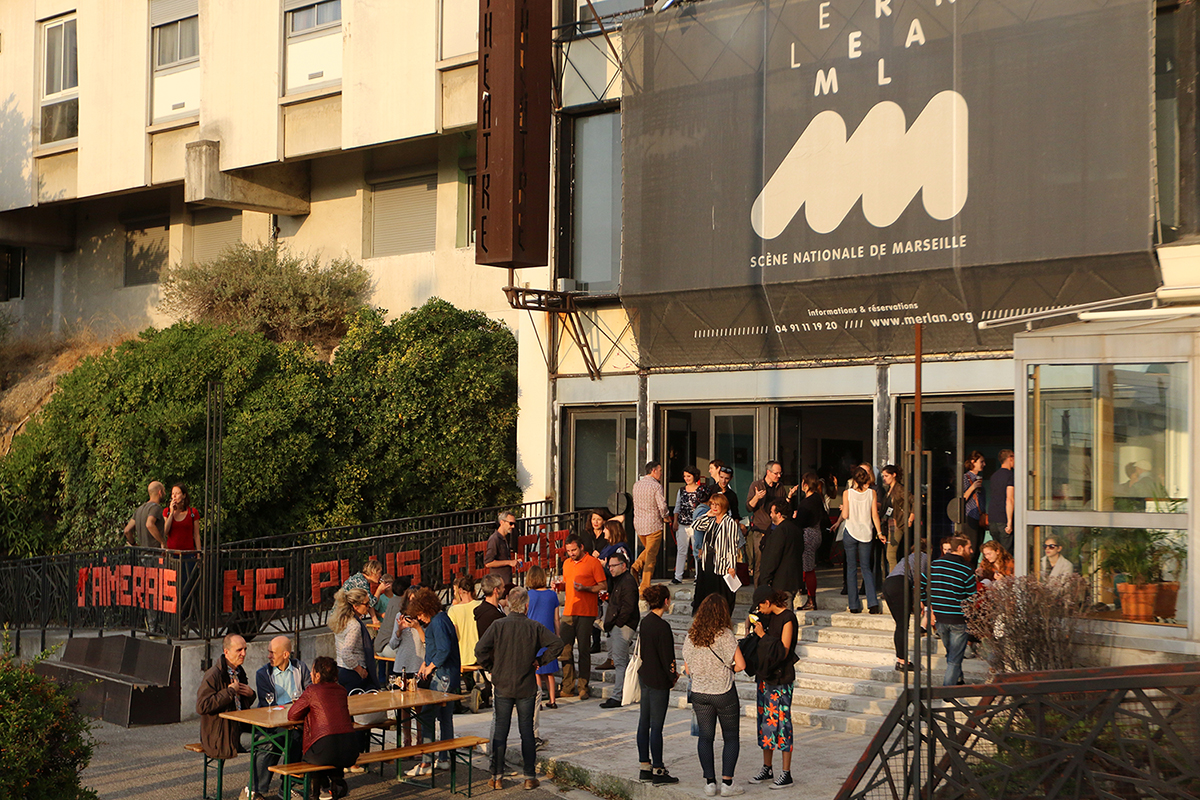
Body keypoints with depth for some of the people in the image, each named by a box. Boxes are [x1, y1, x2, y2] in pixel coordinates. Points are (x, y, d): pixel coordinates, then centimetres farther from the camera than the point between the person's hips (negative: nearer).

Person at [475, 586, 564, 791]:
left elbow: (480, 649, -15)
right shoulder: (535, 627, -6)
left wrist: (491, 666, 2)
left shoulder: (498, 625, -7)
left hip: (503, 687, 0)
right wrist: (540, 661, -1)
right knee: (527, 731, 8)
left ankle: (497, 776, 11)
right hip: (527, 688, 0)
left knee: (500, 731, 8)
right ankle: (530, 777, 10)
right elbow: (557, 644, -12)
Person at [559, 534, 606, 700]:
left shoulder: (593, 562, -2)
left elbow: (603, 586, -5)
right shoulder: (566, 563, 17)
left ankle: (583, 686, 4)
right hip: (568, 612, 6)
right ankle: (568, 686, 9)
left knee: (584, 650, -3)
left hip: (586, 613, -6)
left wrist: (585, 588, -17)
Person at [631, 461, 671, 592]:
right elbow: (662, 506, -18)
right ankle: (645, 587, -1)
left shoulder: (636, 485, 8)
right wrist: (666, 518, 1)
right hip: (653, 524, -6)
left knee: (648, 550, 26)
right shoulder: (656, 485, -13)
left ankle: (635, 567, 3)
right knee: (651, 555, 0)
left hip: (638, 524, 6)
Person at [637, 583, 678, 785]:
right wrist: (673, 677, -2)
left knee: (644, 723, 13)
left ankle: (645, 766, 22)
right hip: (658, 681, -9)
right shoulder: (662, 626, -20)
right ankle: (658, 771, 4)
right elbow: (666, 657, -19)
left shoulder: (645, 621, 5)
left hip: (645, 677, 9)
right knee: (656, 726, -2)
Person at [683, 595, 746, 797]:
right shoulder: (725, 635, -13)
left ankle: (710, 782, 10)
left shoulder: (690, 636, 0)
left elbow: (688, 670, 6)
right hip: (724, 693, -4)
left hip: (699, 693, 4)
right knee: (731, 738, 8)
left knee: (705, 737, 11)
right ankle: (727, 782, 4)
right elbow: (740, 665, -13)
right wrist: (727, 670, 6)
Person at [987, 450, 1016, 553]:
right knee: (1006, 552, -5)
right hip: (1003, 520, -7)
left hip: (992, 519, 7)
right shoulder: (1010, 475, -9)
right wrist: (1009, 522, -17)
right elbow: (1009, 499, -16)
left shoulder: (994, 475, 16)